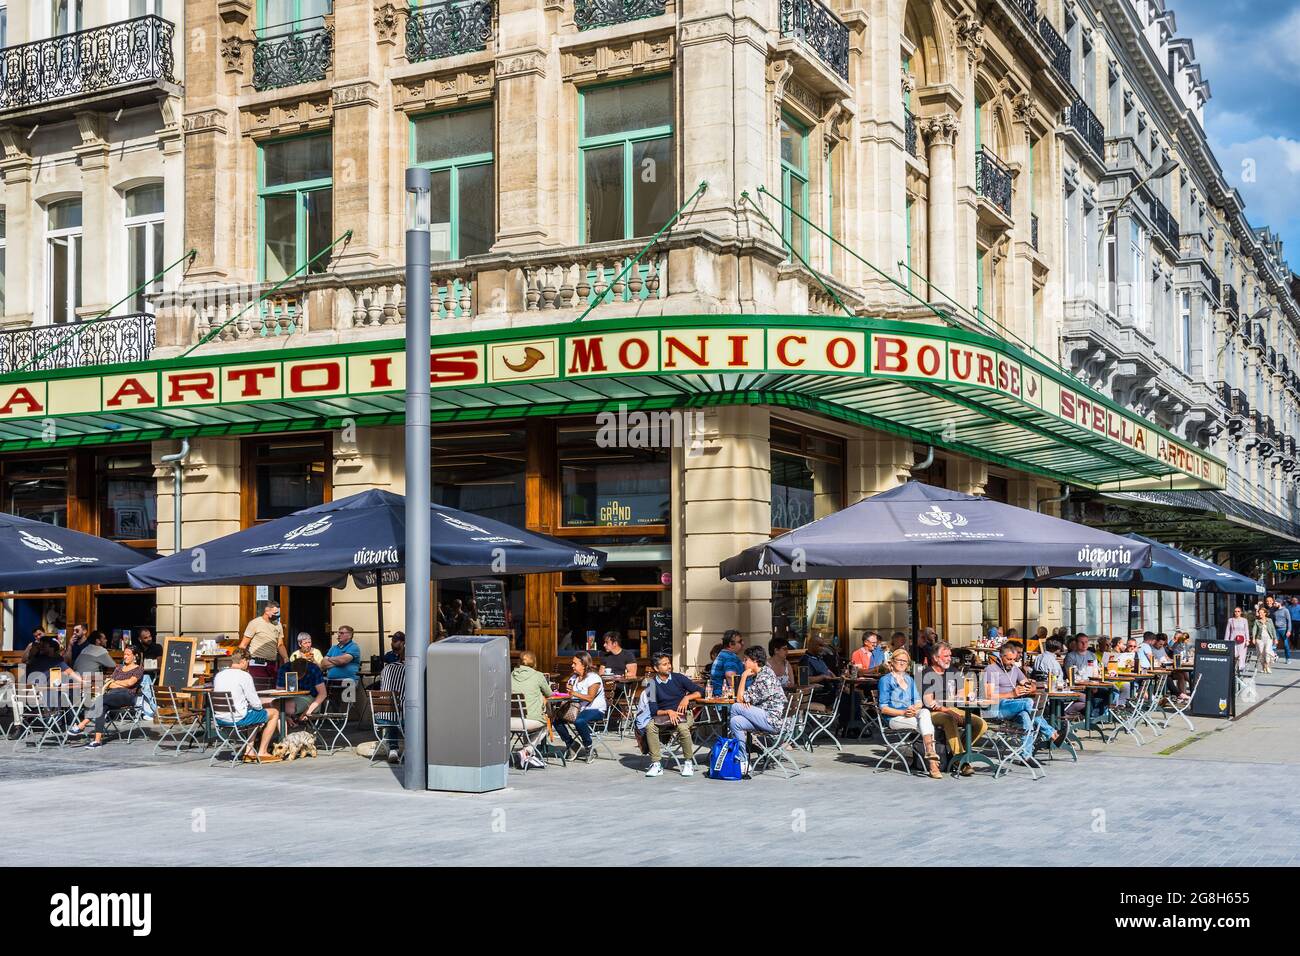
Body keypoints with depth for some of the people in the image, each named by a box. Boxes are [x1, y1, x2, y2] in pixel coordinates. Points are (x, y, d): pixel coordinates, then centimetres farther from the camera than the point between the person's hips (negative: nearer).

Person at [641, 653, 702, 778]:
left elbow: (700, 691, 4)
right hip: (663, 715, 1)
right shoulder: (652, 685, 2)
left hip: (682, 713, -1)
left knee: (683, 727, -35)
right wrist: (668, 712, -18)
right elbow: (653, 710, -3)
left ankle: (688, 762, -16)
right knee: (650, 726, -30)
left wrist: (687, 697, -12)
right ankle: (656, 764, -22)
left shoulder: (678, 678, 3)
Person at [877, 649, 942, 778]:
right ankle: (932, 763, -39)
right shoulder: (885, 680, 4)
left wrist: (915, 708, -11)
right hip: (894, 718, -5)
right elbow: (884, 708, -4)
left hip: (911, 715, 5)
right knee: (927, 726, -30)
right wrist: (903, 712, -17)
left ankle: (930, 753, -42)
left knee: (925, 712, -32)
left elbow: (918, 701, 15)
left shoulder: (910, 680, 24)